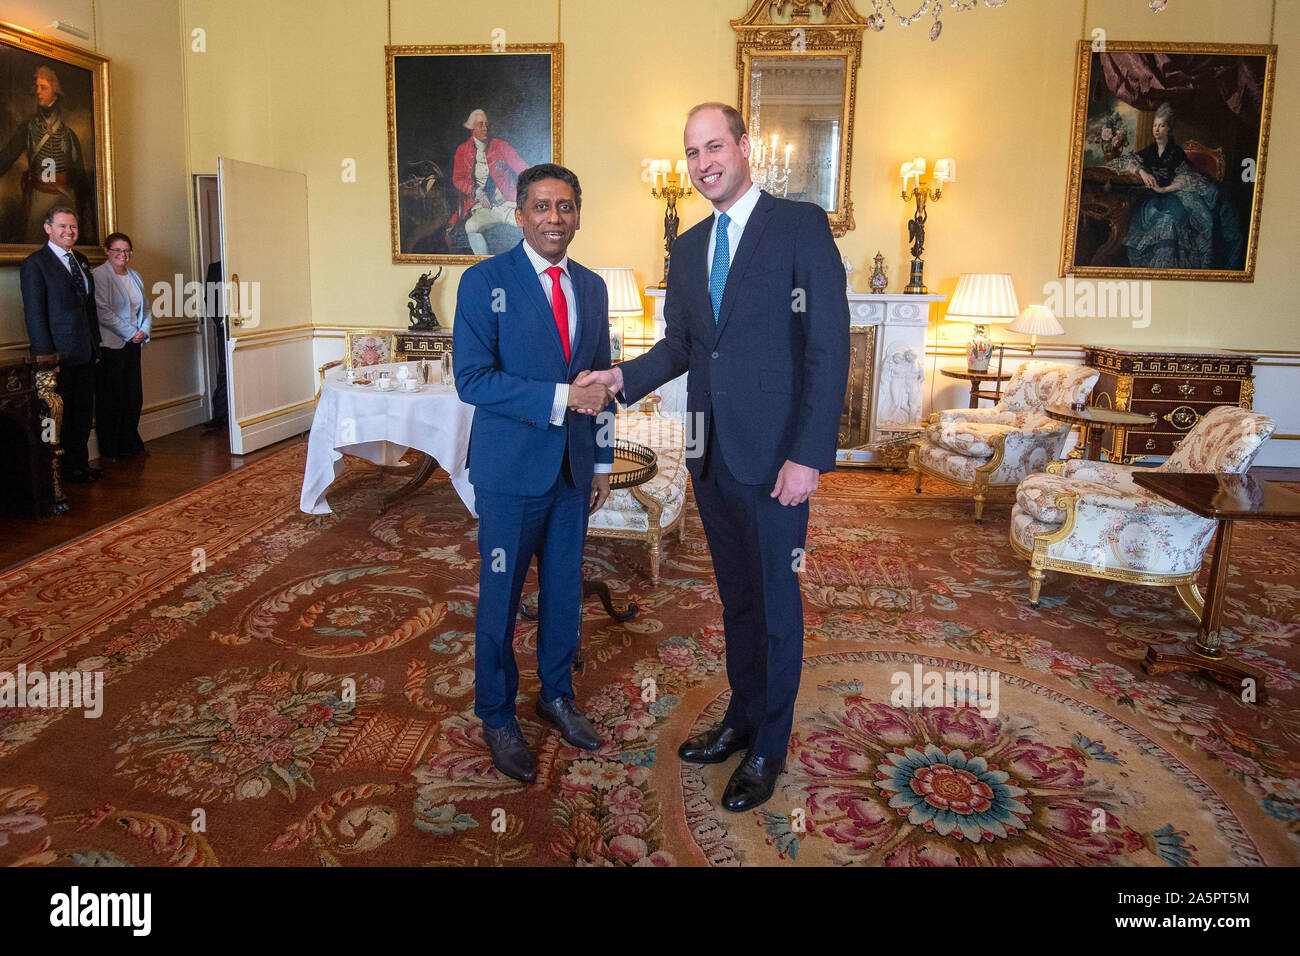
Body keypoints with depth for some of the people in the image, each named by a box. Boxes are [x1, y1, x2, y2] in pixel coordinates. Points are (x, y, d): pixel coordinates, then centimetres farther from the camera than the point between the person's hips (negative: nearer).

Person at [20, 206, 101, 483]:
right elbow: (34, 313, -12)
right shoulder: (34, 264, -7)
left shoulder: (81, 260, 14)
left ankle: (81, 463, 23)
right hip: (61, 353, -7)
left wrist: (96, 343, 13)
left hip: (86, 352, 7)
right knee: (63, 413, 3)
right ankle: (67, 469, 13)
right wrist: (45, 353, -16)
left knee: (84, 410, 12)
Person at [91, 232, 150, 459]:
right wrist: (130, 332, -13)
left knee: (134, 398, 8)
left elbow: (146, 308, 19)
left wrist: (144, 331, 1)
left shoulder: (135, 276, 16)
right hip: (110, 345, -6)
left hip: (132, 345, 7)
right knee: (111, 399, -2)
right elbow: (103, 312, -14)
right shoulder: (98, 275, -7)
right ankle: (110, 451, 7)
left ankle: (130, 445, 19)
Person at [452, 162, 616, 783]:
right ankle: (497, 716, 26)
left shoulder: (592, 287, 10)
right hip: (511, 470, -5)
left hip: (573, 469, 5)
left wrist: (602, 461, 13)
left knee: (564, 589, 16)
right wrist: (558, 398, -23)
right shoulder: (485, 282, -8)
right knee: (500, 597, 7)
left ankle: (556, 695, 36)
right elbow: (473, 380, -16)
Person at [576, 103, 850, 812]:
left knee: (776, 601, 7)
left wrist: (809, 456, -18)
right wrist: (622, 377, -4)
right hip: (711, 455, 6)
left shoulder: (801, 226, -7)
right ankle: (741, 718, 36)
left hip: (773, 457, -6)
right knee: (735, 596, 18)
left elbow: (829, 346, -12)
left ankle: (769, 747, 24)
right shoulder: (687, 248, 13)